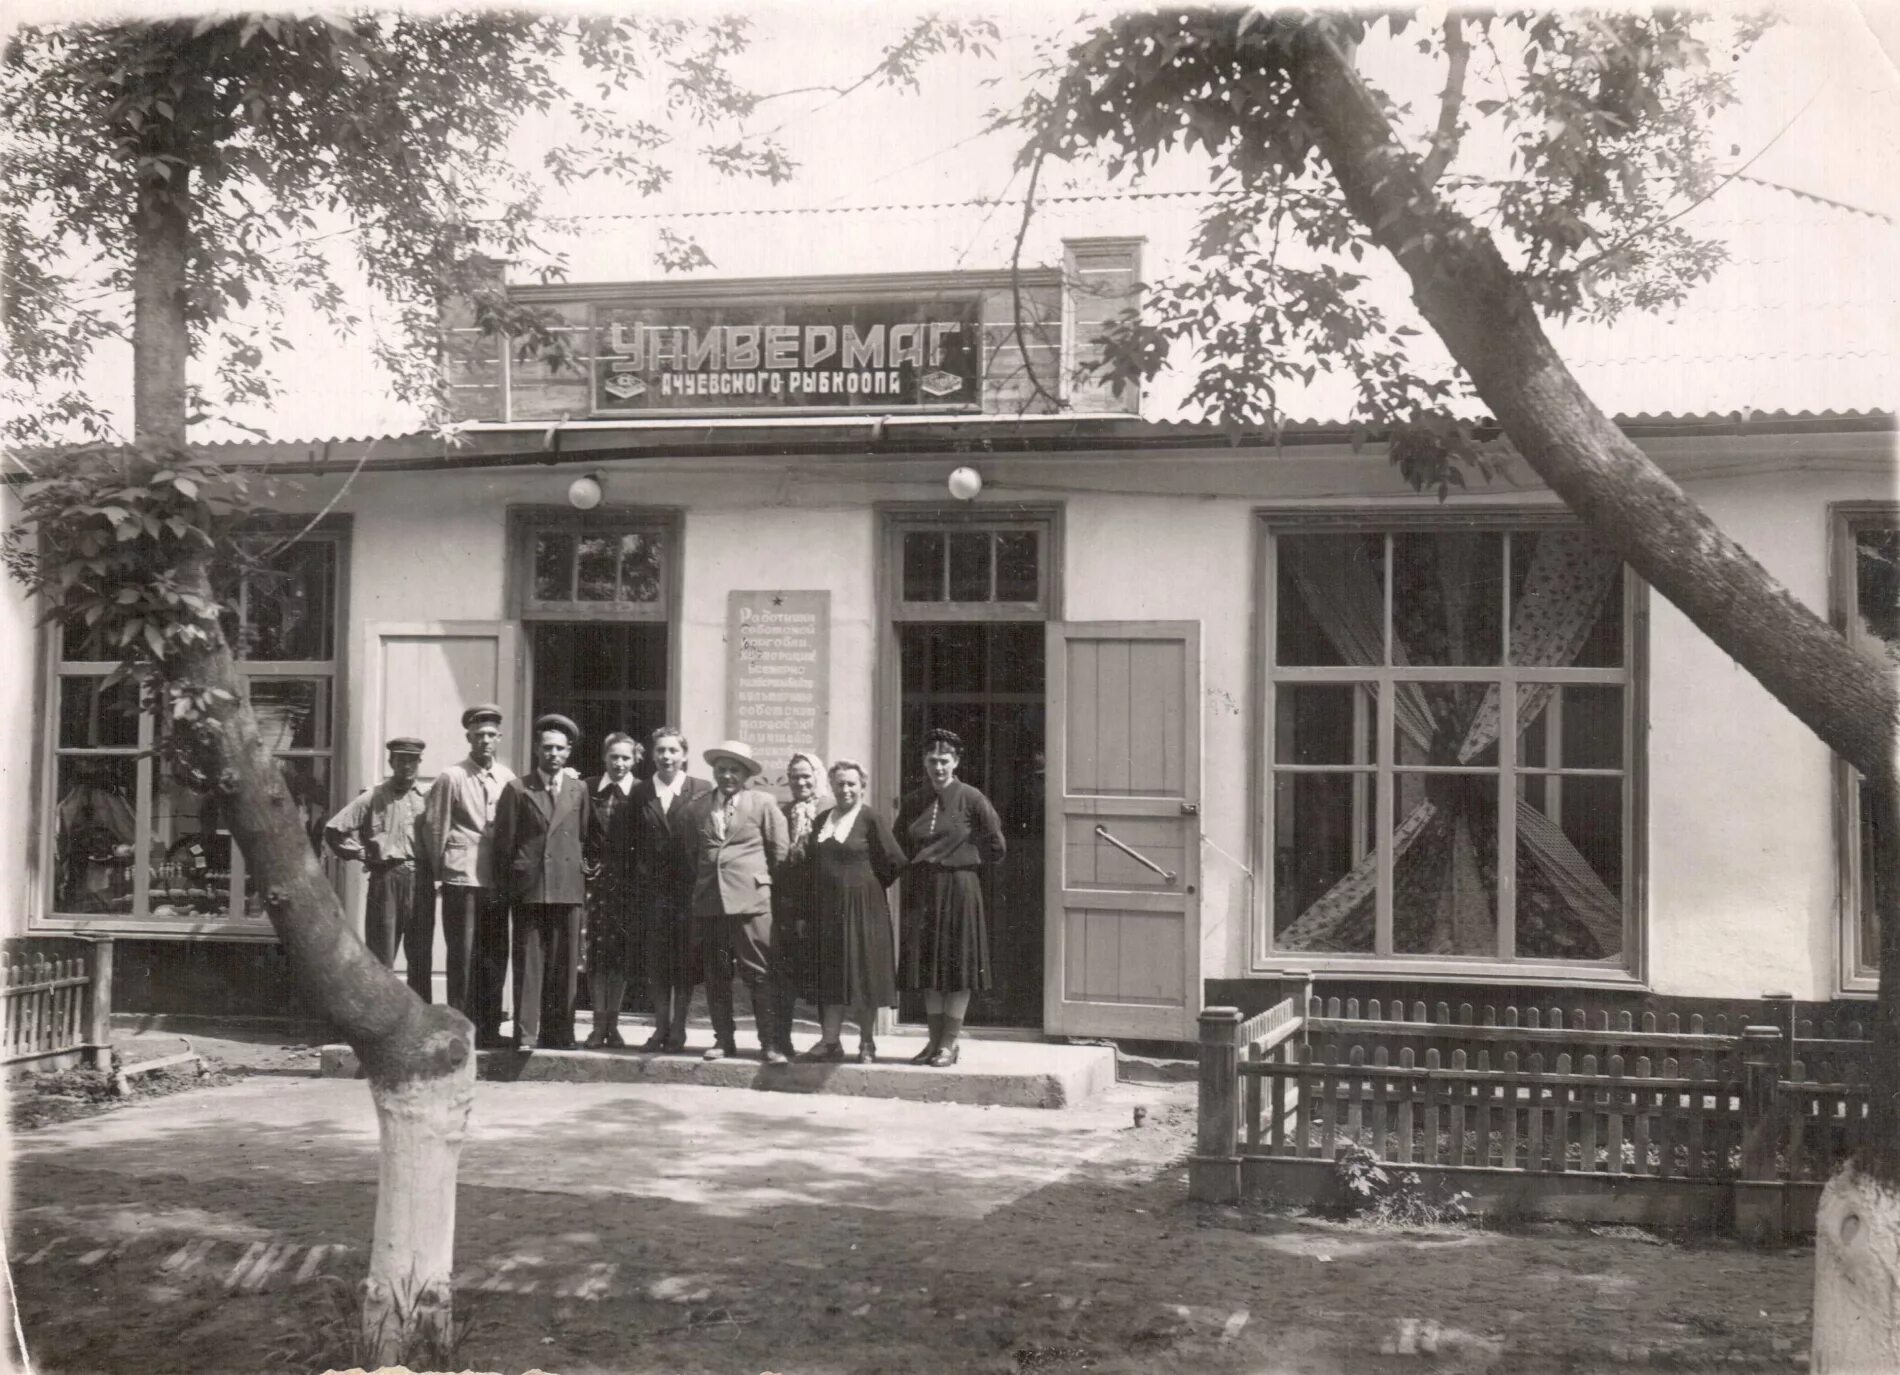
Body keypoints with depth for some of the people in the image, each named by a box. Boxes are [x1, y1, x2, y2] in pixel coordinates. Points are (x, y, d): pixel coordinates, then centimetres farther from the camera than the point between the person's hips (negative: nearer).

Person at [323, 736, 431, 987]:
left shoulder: (427, 799, 11)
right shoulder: (373, 798, 1)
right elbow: (333, 830, -1)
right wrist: (361, 854, -1)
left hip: (421, 882, 4)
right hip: (387, 879, -4)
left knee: (421, 957, 8)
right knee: (382, 958, -1)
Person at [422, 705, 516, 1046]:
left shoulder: (507, 779, 10)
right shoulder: (451, 778, -2)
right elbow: (434, 828, 2)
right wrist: (439, 871, 3)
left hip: (497, 881, 4)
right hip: (462, 879, -4)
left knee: (495, 956, 5)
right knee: (462, 955, -3)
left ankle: (489, 1028, 12)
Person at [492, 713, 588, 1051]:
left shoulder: (579, 790, 12)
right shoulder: (518, 789, 5)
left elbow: (585, 837, 11)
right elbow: (504, 842, 6)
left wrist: (585, 880, 5)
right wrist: (508, 882, 1)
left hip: (568, 888, 2)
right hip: (528, 888, -2)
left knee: (563, 964, 3)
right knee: (528, 963, -3)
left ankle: (558, 1033, 9)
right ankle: (525, 1033, -2)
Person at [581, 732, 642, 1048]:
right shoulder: (588, 789, 5)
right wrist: (584, 864, -4)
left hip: (627, 882, -1)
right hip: (596, 878, 1)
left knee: (622, 952, 2)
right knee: (597, 950, -1)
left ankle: (612, 1024, 11)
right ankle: (599, 1024, 5)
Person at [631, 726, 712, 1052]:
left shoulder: (703, 791, 1)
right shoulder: (639, 794, 8)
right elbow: (633, 844, 7)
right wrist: (636, 886, -1)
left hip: (689, 889, -2)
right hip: (651, 890, 2)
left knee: (685, 962, 2)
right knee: (654, 963, 4)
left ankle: (678, 1029, 11)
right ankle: (661, 1027, 13)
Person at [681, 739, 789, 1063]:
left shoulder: (762, 804, 3)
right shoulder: (697, 808, 12)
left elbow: (780, 851, 5)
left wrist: (760, 880, 8)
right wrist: (701, 884, 15)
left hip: (750, 899, -3)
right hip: (708, 901, 4)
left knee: (759, 973, -6)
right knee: (715, 974, 6)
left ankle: (768, 1042, -4)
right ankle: (723, 1039, 14)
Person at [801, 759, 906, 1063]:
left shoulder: (871, 820, -7)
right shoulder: (822, 820, 10)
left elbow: (895, 861, -10)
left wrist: (869, 885, -2)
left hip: (861, 907, -5)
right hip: (828, 908, 5)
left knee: (863, 973, 1)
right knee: (830, 974, 5)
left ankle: (867, 1044, 10)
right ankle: (831, 1041, 8)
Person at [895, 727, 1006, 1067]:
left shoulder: (971, 798, -7)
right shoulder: (913, 802, 6)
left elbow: (996, 848, -3)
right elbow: (899, 847, 18)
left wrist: (963, 858, 2)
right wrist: (918, 865, 6)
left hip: (959, 889, -5)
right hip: (922, 891, 5)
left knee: (958, 963, 1)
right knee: (928, 965, 7)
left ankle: (950, 1042, 7)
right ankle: (935, 1040, 16)